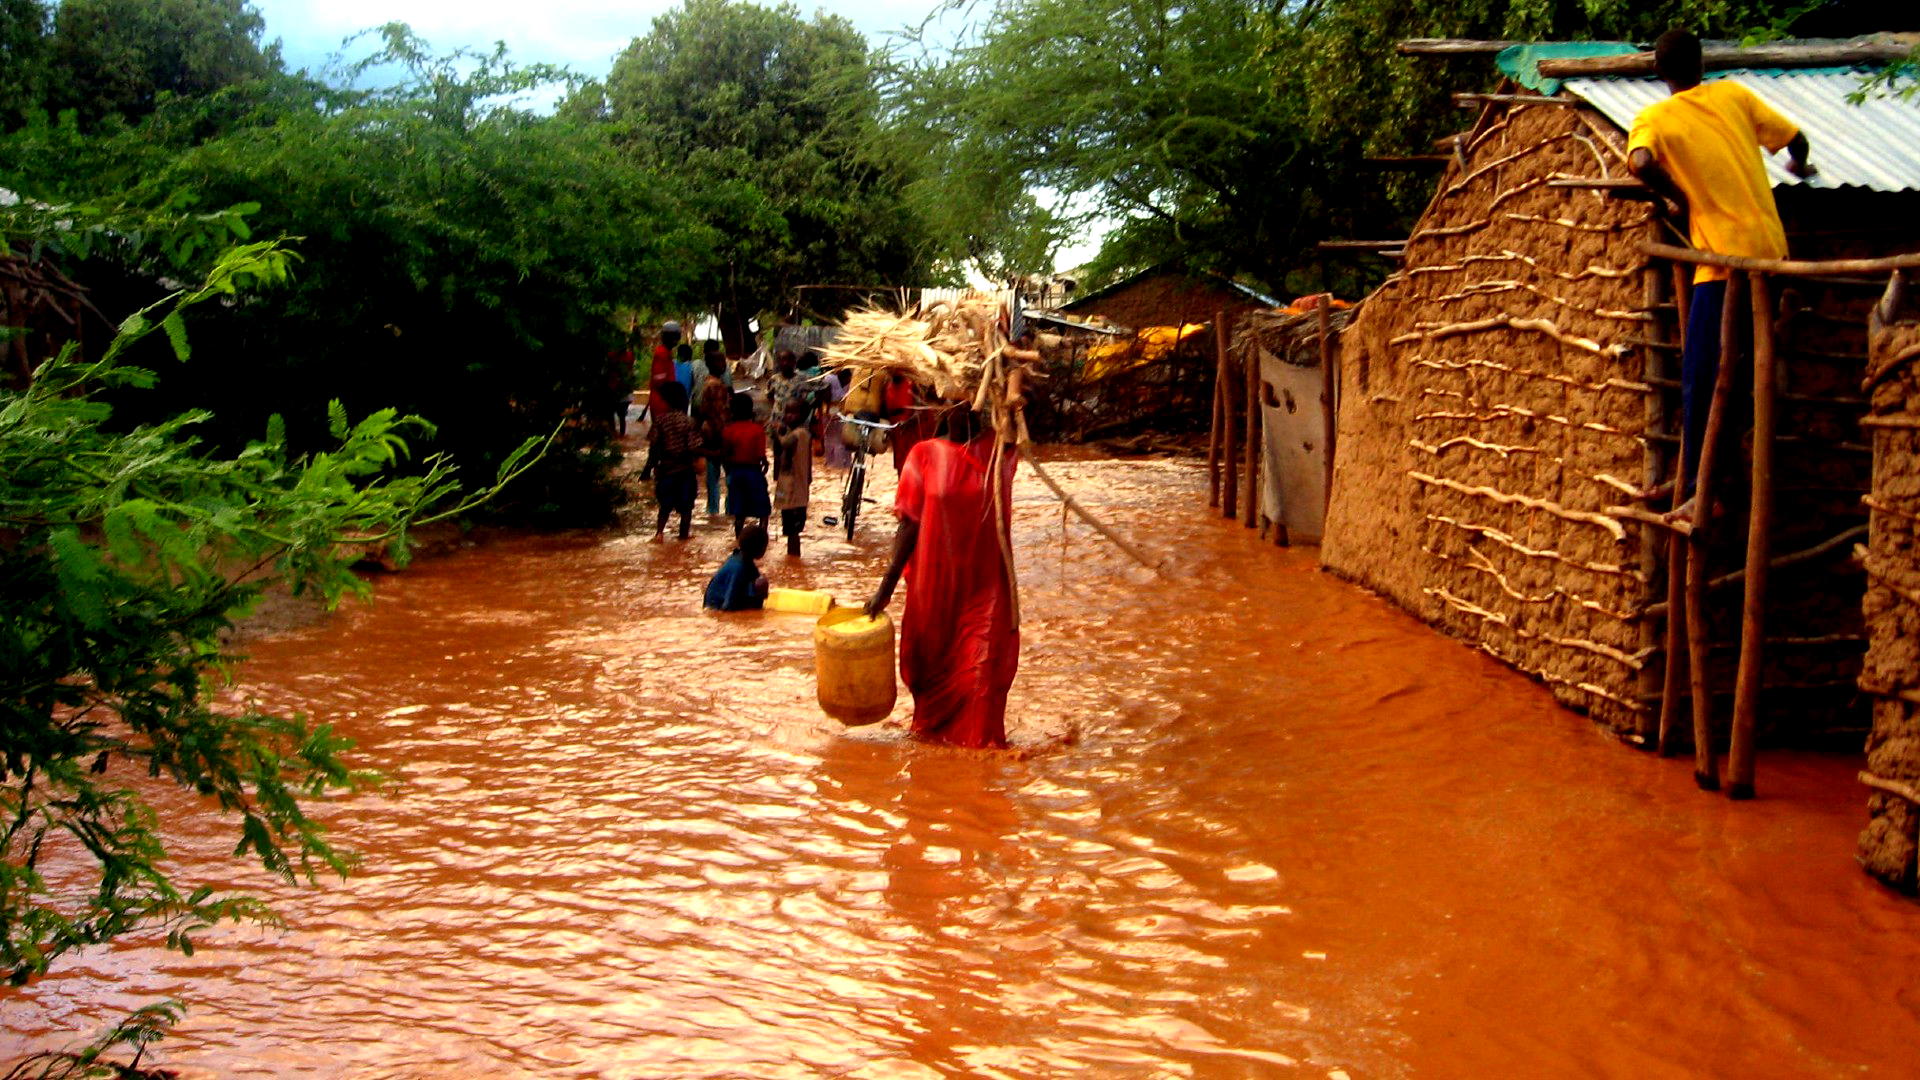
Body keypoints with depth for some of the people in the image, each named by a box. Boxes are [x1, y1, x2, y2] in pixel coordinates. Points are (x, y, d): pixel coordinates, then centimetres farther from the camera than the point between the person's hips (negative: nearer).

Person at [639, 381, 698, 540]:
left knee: (665, 504, 15)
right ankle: (684, 533, 17)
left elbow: (653, 447, -5)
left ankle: (659, 531, 3)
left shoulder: (660, 420, -7)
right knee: (686, 505, 11)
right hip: (685, 468, -2)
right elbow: (694, 448, -16)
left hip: (665, 468, 2)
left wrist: (648, 467, 3)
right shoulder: (688, 422, -12)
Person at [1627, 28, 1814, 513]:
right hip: (1772, 249, 6)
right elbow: (1794, 139, 16)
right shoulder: (1733, 94, 11)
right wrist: (1799, 165, 38)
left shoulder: (1653, 118, -2)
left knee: (1703, 378, -1)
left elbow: (1641, 163, -24)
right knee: (1735, 369, 15)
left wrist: (1677, 196, -6)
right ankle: (1694, 474, 23)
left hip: (1728, 257, -6)